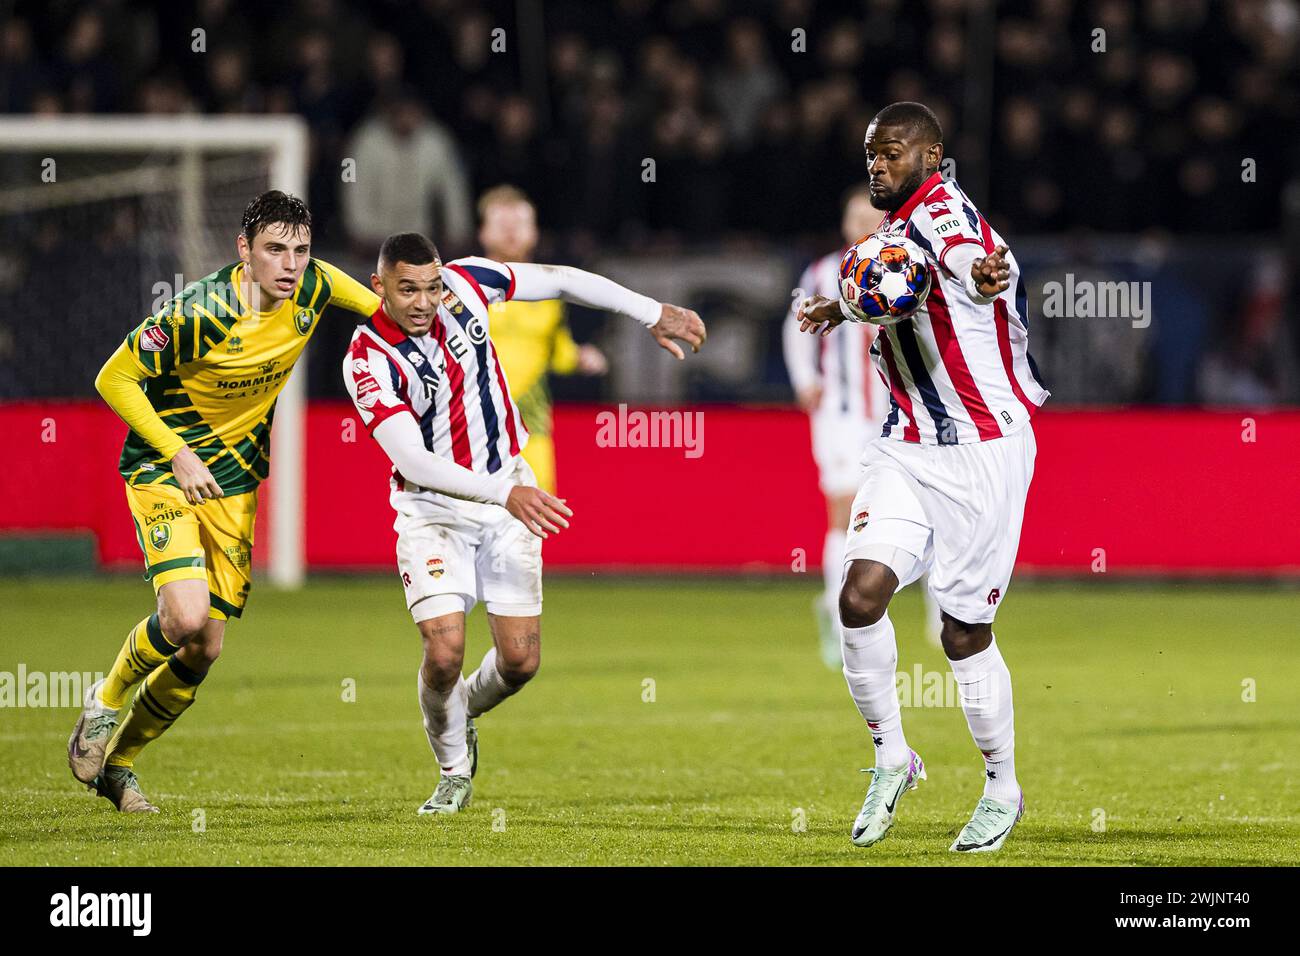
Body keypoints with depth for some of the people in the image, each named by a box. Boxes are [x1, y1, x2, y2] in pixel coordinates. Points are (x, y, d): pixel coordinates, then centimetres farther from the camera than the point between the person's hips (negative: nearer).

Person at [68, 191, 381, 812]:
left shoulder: (311, 289, -9)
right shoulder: (199, 314, -27)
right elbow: (114, 379, -17)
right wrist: (178, 454, -21)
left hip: (234, 479, 6)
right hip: (162, 469, -6)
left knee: (203, 649, 4)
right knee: (186, 616, -26)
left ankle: (117, 760, 25)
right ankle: (107, 700, 4)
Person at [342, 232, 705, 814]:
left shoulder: (464, 284, -11)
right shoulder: (368, 362, -22)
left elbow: (560, 281, 3)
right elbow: (414, 462, -29)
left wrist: (653, 314, 6)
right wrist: (506, 494, -38)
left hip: (508, 493, 3)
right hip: (432, 508, -3)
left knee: (521, 660, -2)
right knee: (444, 653, -18)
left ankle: (465, 709, 33)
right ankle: (454, 772, 10)